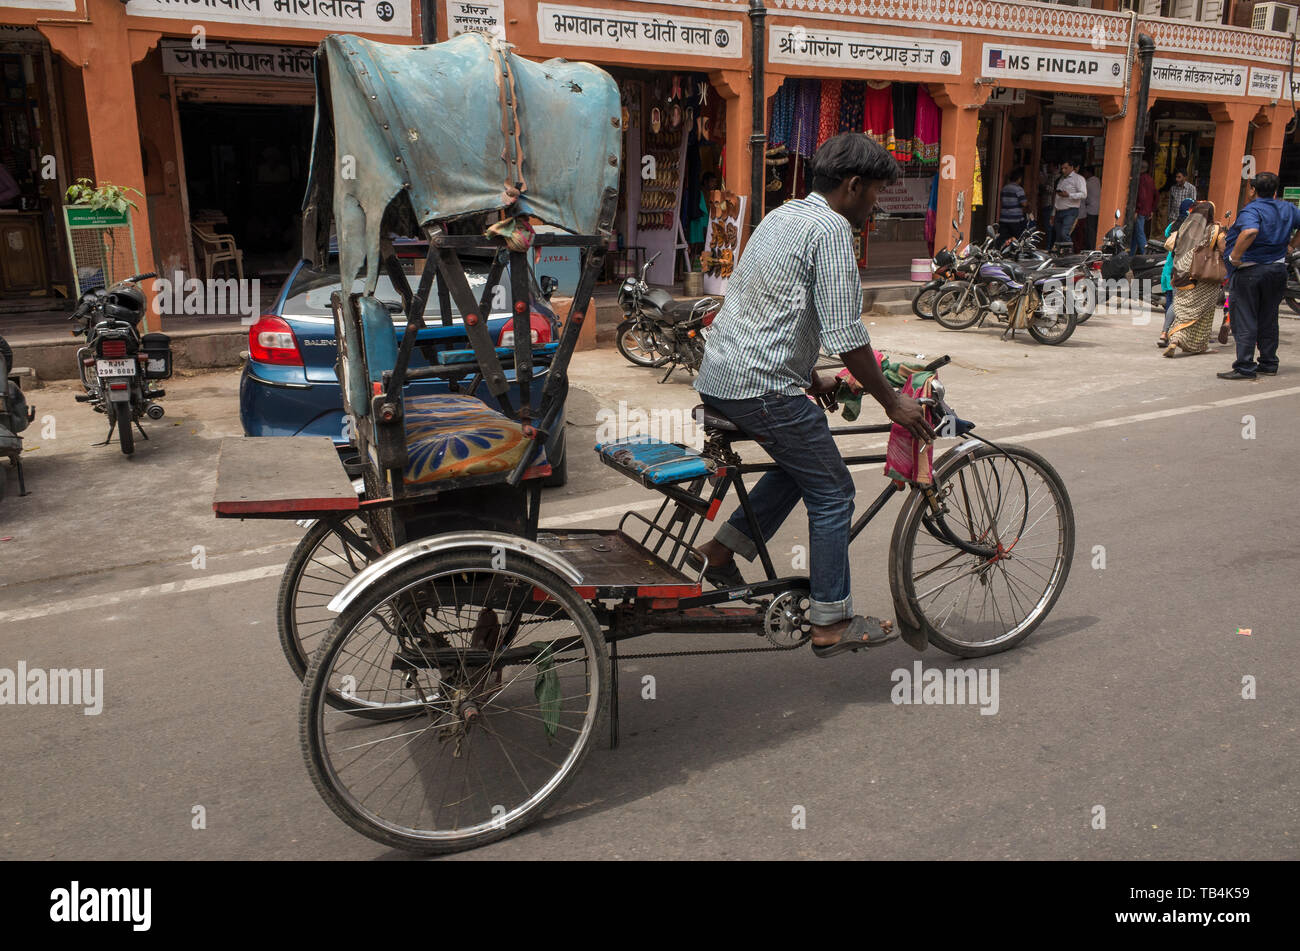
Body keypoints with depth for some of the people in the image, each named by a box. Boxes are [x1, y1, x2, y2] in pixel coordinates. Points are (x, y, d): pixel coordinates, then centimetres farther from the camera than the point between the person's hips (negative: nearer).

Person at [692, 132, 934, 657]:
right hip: (761, 386, -10)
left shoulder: (784, 215, 20)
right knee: (832, 493, 3)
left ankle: (721, 550, 21)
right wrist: (891, 400, -6)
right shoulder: (831, 228, -10)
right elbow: (845, 334, -16)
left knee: (802, 465, 24)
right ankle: (832, 623, 11)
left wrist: (812, 381, 29)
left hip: (717, 376, 10)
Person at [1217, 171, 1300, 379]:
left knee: (1245, 322, -3)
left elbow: (1250, 231, -34)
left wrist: (1234, 256, -25)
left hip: (1248, 271, -7)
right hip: (1277, 270, 7)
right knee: (1269, 321, 17)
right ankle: (1269, 363, 23)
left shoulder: (1250, 210, -15)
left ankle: (1245, 368, -4)